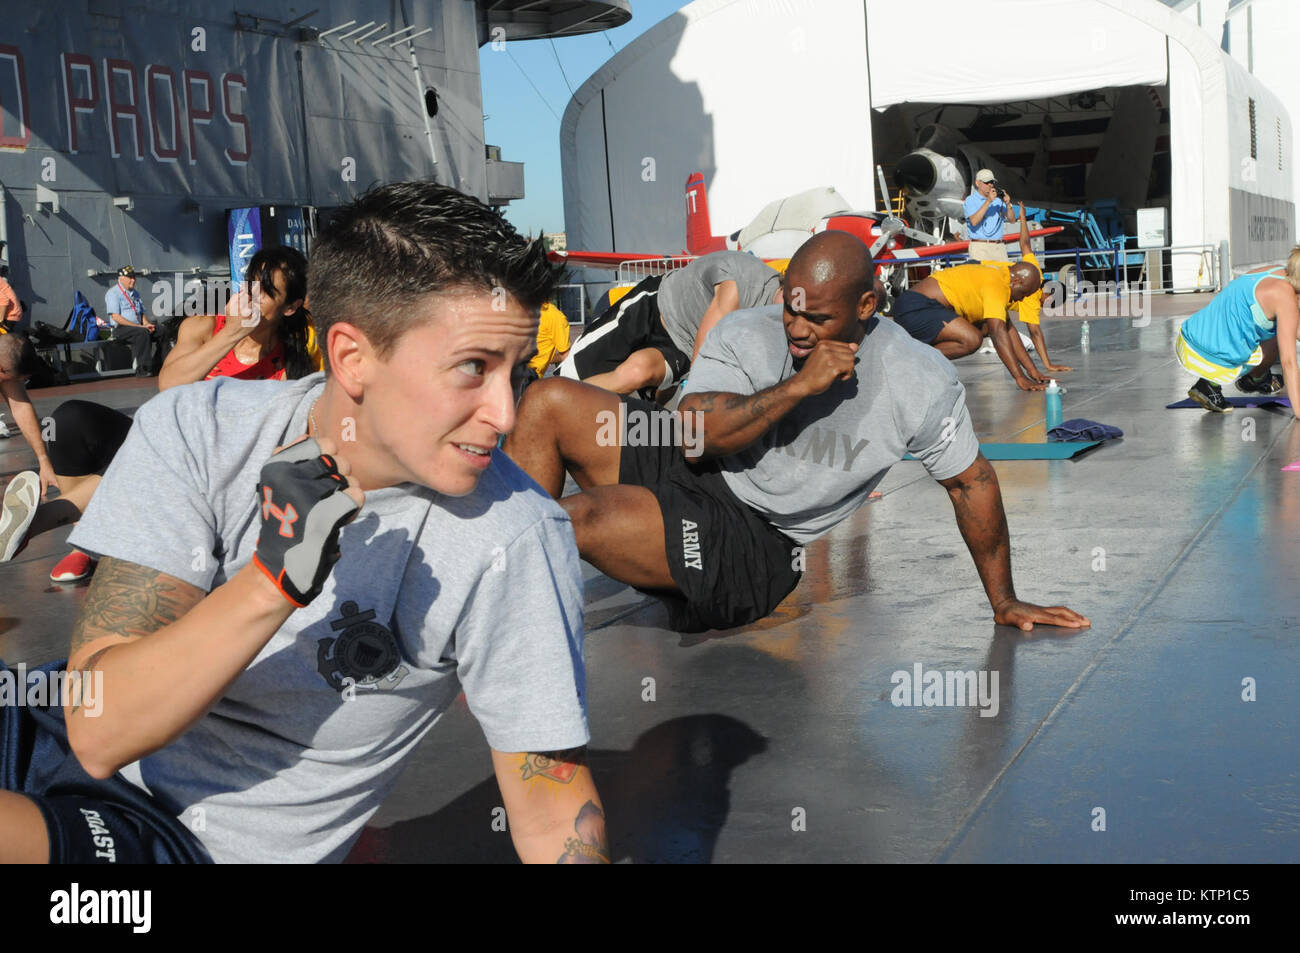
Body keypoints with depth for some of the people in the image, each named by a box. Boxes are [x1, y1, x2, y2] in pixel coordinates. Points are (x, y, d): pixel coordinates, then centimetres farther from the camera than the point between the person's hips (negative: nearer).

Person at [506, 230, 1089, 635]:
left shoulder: (921, 382, -8)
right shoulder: (745, 336, -3)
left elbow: (970, 481, 3)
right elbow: (693, 437, -15)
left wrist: (1004, 602, 9)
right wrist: (801, 386, -23)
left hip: (754, 550, -5)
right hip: (684, 474, 5)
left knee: (576, 520, -30)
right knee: (549, 402, -12)